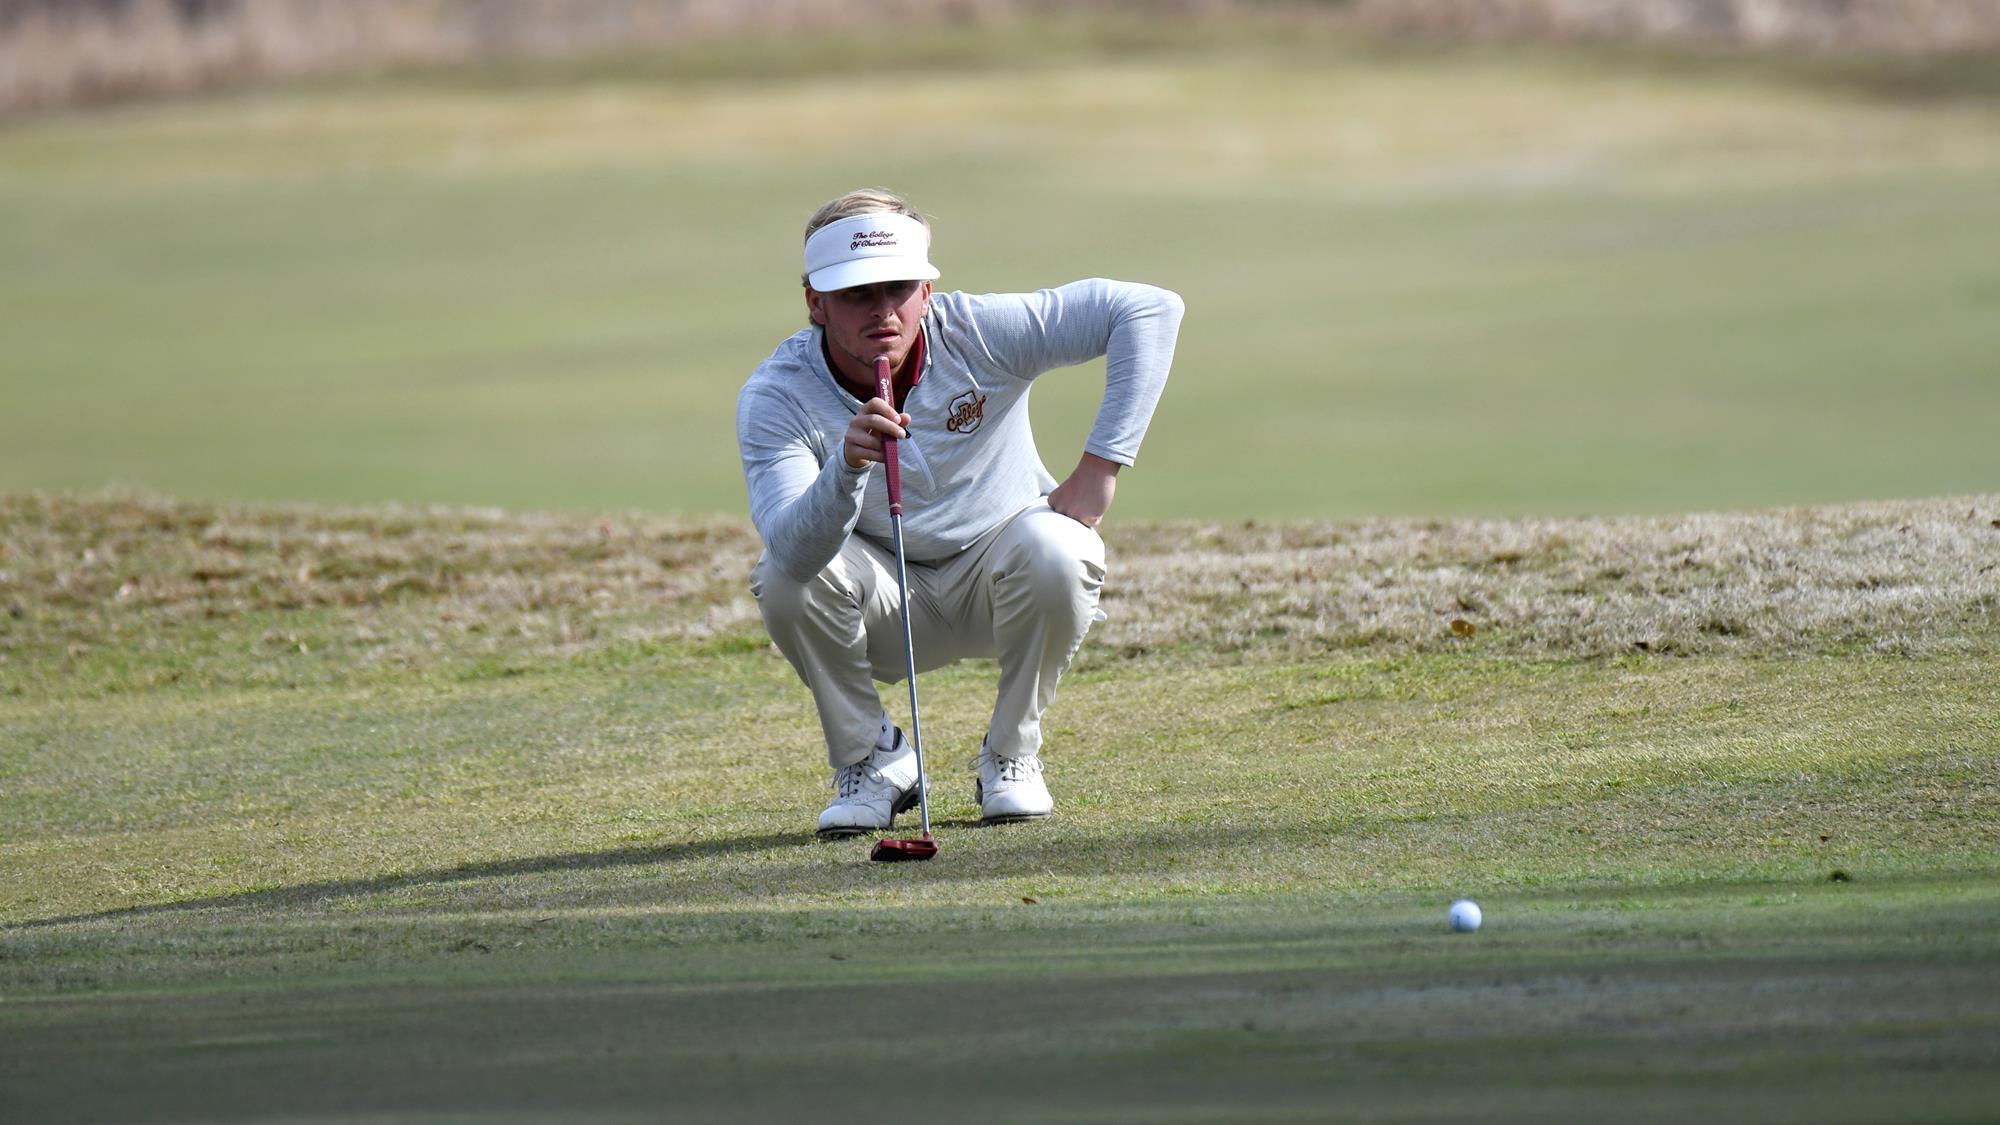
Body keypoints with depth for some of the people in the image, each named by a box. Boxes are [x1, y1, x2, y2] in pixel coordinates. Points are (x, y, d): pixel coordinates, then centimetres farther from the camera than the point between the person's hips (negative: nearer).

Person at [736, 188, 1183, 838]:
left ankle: (1011, 758, -8)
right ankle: (872, 760, -5)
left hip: (999, 578, 0)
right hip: (888, 612, 0)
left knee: (1052, 547, -33)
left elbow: (1149, 310, -20)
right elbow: (793, 553, -36)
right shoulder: (775, 397, -21)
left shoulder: (977, 333, -20)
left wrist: (1100, 466, -23)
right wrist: (847, 467, -55)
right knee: (783, 579, -30)